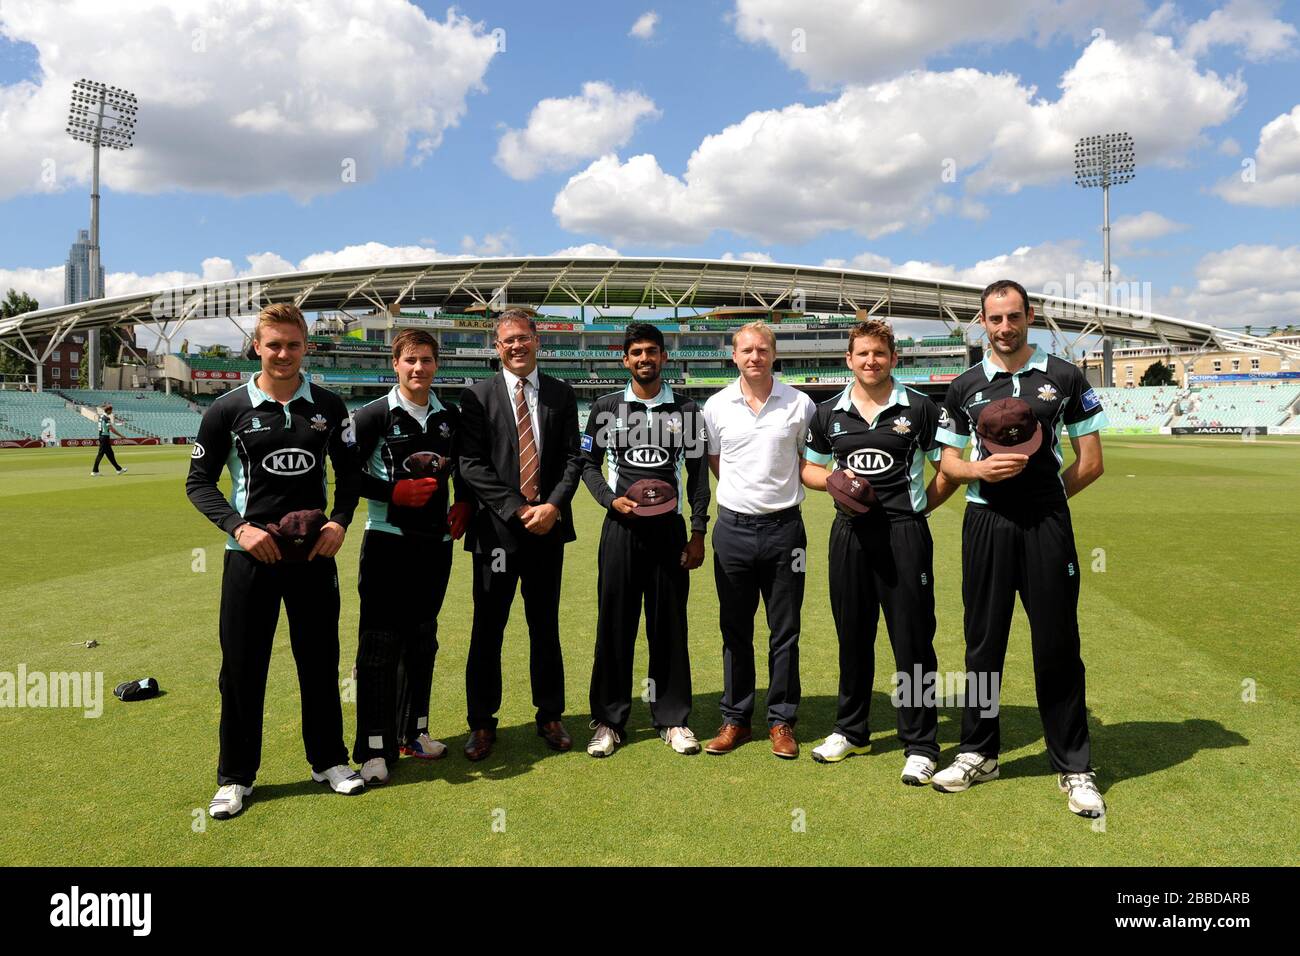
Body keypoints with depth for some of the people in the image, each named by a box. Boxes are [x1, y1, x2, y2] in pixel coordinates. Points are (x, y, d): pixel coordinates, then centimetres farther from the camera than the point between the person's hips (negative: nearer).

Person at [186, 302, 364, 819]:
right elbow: (199, 481, 1)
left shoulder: (329, 406, 4)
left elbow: (348, 472, 12)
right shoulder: (229, 408, -3)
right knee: (242, 667, 5)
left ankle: (329, 760, 28)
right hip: (250, 552, -2)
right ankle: (235, 777, 22)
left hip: (315, 551, 2)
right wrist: (239, 526, -13)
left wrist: (340, 522, -4)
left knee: (321, 660, 11)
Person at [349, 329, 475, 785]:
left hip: (436, 541, 5)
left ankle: (413, 732, 27)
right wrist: (394, 492, -17)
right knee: (379, 642, -4)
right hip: (388, 541, -5)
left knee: (422, 639, 14)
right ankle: (374, 748, 4)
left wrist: (465, 504, 3)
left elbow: (463, 468, 19)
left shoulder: (450, 417, 9)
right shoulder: (373, 415, -5)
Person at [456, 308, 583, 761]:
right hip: (497, 529, -2)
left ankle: (550, 715, 25)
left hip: (548, 526, 2)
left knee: (545, 626, 12)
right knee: (488, 628, 5)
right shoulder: (477, 396, 0)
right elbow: (471, 464, -6)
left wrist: (553, 506, -11)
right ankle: (482, 722, 18)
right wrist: (518, 509, -13)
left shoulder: (561, 394, 8)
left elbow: (573, 459, 4)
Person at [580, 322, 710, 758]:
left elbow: (698, 473, 9)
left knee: (669, 625, 5)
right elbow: (588, 463, 11)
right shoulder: (606, 407, 6)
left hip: (669, 528, 1)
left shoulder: (686, 410, 8)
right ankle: (608, 721, 15)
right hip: (621, 527, 0)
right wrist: (610, 499, -7)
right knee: (614, 624, 3)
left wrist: (698, 533, 3)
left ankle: (672, 720, 18)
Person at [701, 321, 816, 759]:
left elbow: (810, 462, 12)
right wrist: (745, 493, 9)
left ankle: (781, 721, 19)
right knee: (735, 631, 10)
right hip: (733, 526, 1)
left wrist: (778, 491, 4)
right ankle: (735, 719, 22)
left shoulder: (800, 404, 0)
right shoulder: (716, 406, 2)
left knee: (785, 632, 6)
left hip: (783, 527, -1)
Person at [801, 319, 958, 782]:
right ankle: (851, 731, 29)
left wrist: (922, 504, -1)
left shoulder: (919, 408, 1)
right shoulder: (829, 413, 9)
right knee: (853, 635, 13)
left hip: (903, 532, -3)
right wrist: (833, 479, -3)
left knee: (912, 639, -1)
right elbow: (810, 468, 17)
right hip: (849, 532, 3)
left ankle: (920, 745, 12)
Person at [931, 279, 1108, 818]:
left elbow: (1091, 462, 5)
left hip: (1047, 525, -1)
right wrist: (982, 471, -8)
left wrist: (1044, 496, 1)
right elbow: (948, 461, 11)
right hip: (985, 524, 2)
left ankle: (1074, 767, 17)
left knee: (1057, 645, 2)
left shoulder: (1064, 378, 3)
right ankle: (978, 753, 24)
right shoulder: (965, 386, 8)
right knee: (983, 642, 9)